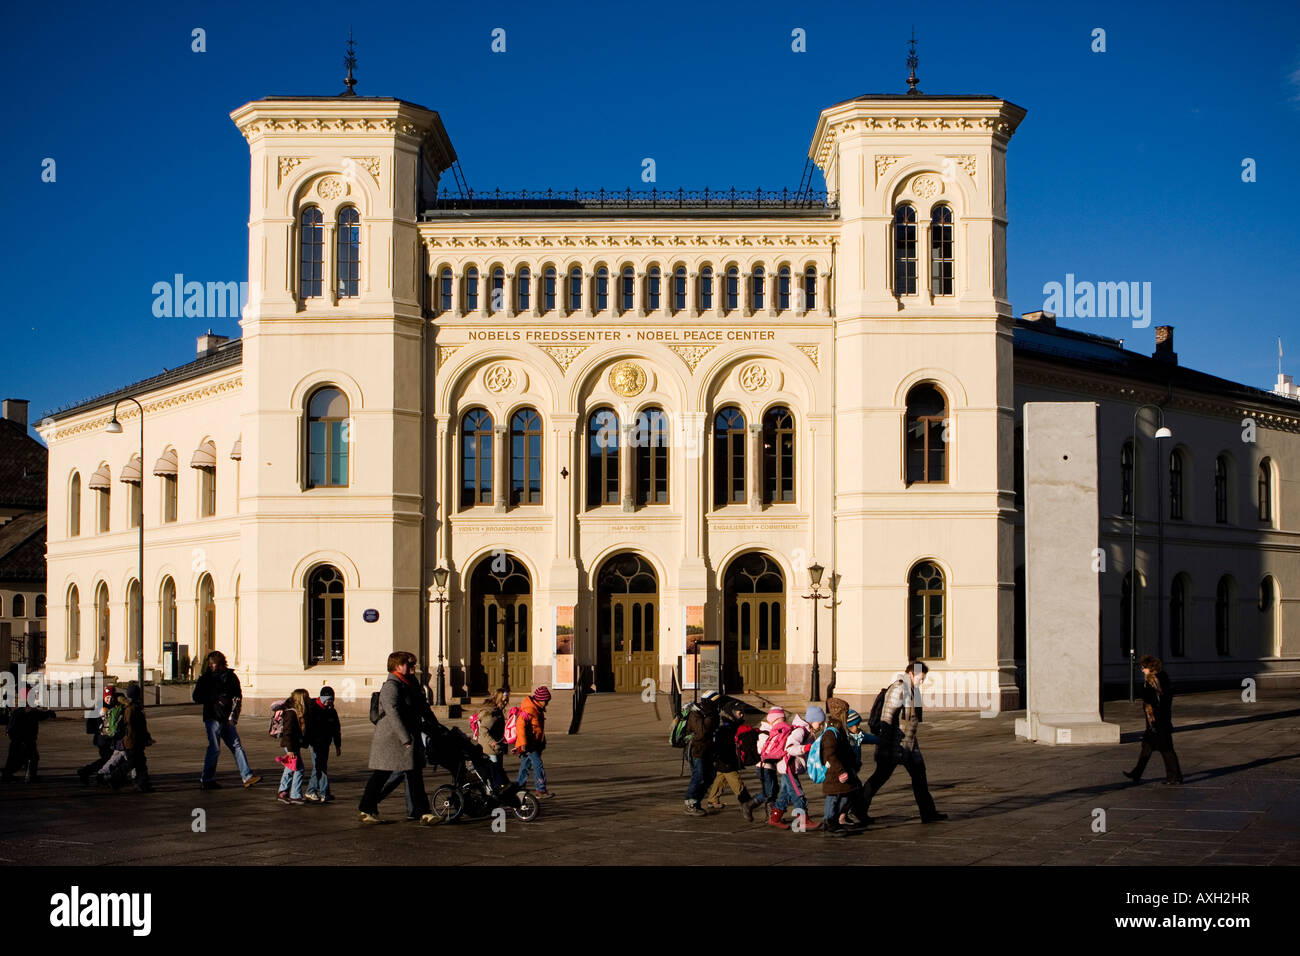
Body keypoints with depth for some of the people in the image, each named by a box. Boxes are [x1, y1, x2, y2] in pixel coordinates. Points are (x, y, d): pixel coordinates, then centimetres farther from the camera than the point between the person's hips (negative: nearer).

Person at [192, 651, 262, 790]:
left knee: (237, 746, 0)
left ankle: (247, 776, 0)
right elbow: (196, 697, -1)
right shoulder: (205, 678, 1)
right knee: (214, 749, -4)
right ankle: (206, 780, 6)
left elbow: (238, 697, 7)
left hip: (226, 719, 4)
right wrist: (216, 699, -14)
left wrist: (233, 716, -6)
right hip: (212, 717, -4)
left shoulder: (230, 676, 8)